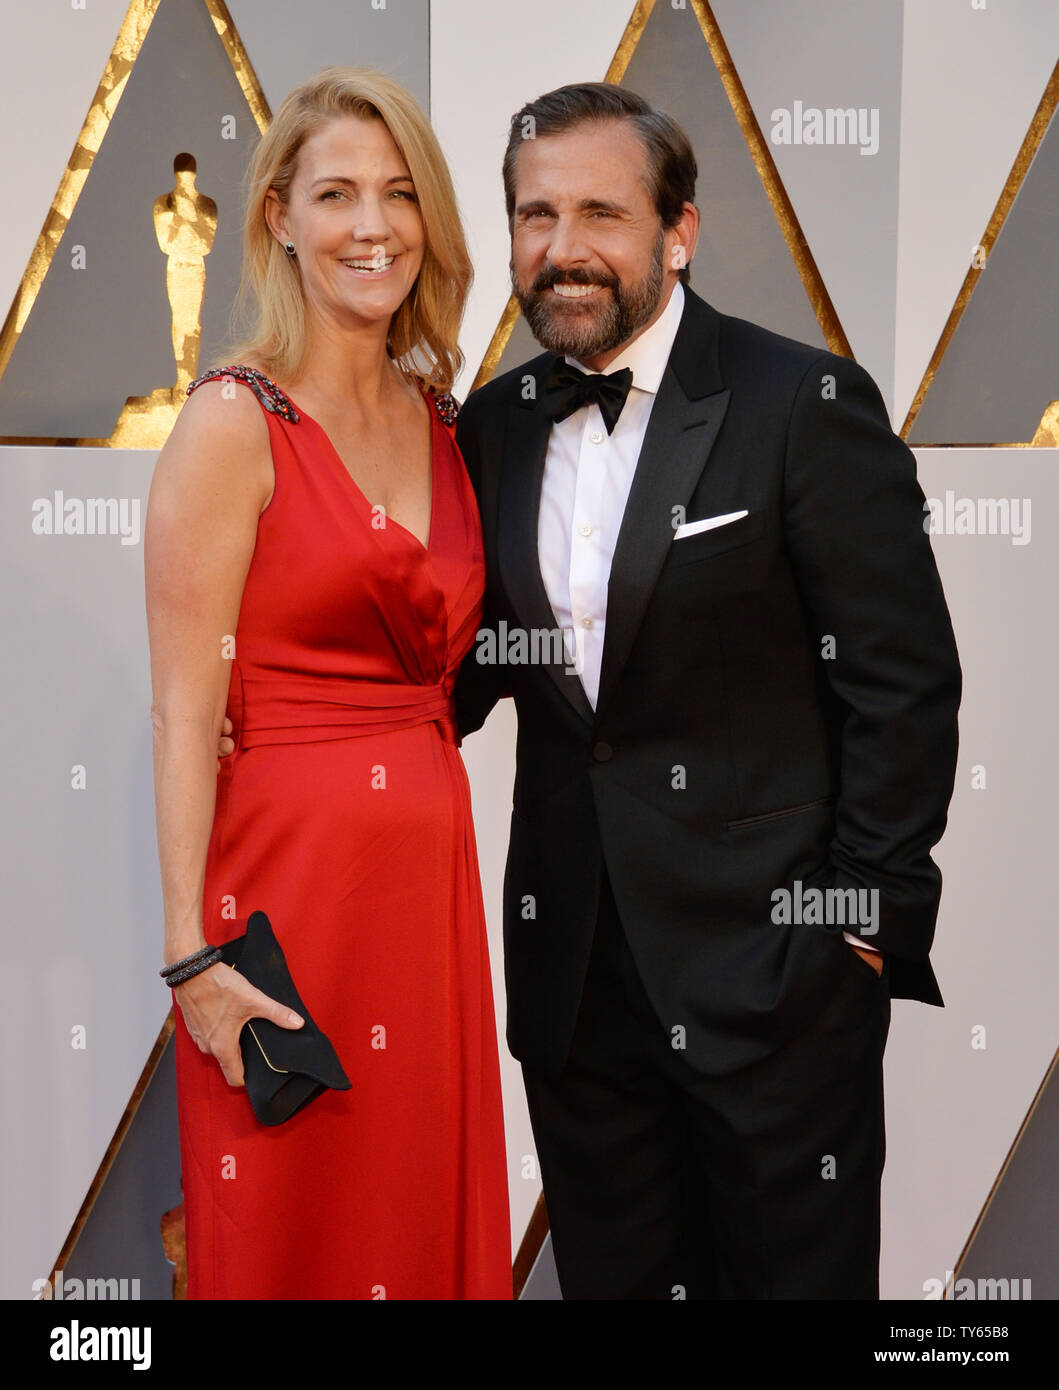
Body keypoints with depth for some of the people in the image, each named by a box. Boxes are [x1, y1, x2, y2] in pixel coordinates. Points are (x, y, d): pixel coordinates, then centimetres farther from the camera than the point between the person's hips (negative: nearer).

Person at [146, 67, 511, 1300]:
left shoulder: (438, 415, 10)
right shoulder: (233, 421, -9)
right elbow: (183, 706, -13)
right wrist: (192, 952, -17)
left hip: (429, 863, 6)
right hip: (290, 861, -6)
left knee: (429, 1214, 16)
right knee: (290, 1239, 8)